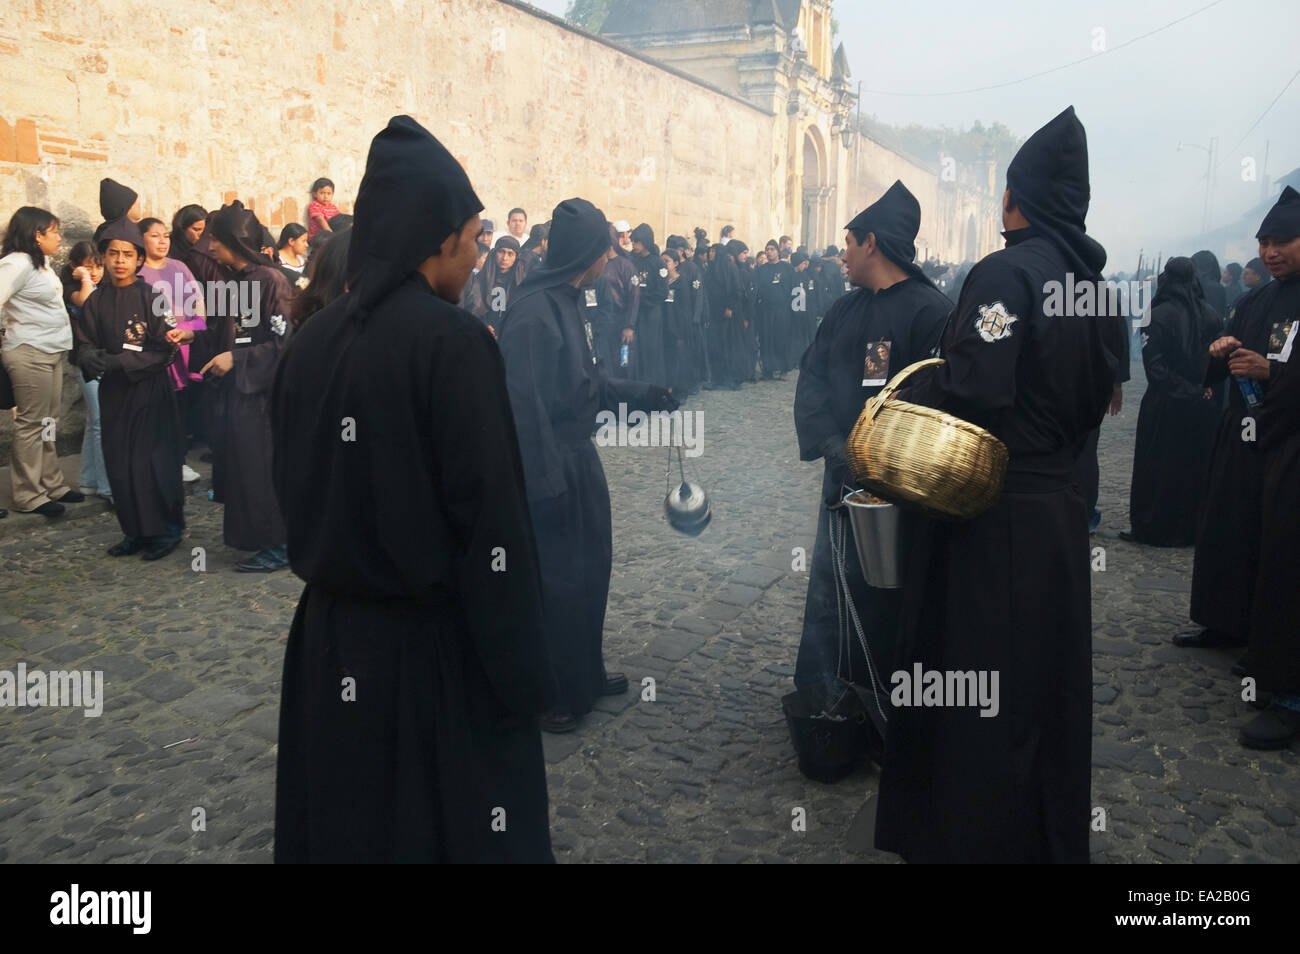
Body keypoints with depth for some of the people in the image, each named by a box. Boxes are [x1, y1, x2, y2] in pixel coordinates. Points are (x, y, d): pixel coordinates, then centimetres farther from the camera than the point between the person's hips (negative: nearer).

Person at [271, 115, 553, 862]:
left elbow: (294, 494, 10)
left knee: (342, 830, 19)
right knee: (456, 829, 11)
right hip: (438, 651, -6)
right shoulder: (454, 341, -18)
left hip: (331, 645, 7)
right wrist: (523, 676, -13)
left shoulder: (313, 340, 2)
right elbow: (491, 522, -19)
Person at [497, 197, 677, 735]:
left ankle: (583, 676, 36)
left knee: (588, 569, 19)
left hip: (577, 462, 10)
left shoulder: (565, 302, 7)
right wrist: (547, 484, -23)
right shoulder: (534, 311, -22)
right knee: (554, 583, 3)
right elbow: (526, 405, -24)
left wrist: (645, 397, 20)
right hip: (552, 471, -10)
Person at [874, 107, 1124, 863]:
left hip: (995, 512, -8)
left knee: (982, 680, 4)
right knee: (1050, 672, 18)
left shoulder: (1005, 274, -16)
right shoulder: (1095, 280, 7)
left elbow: (972, 387, -26)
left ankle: (980, 833, 16)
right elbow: (1101, 391, 13)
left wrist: (902, 404, -10)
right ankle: (1057, 833, 34)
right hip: (1060, 506, 8)